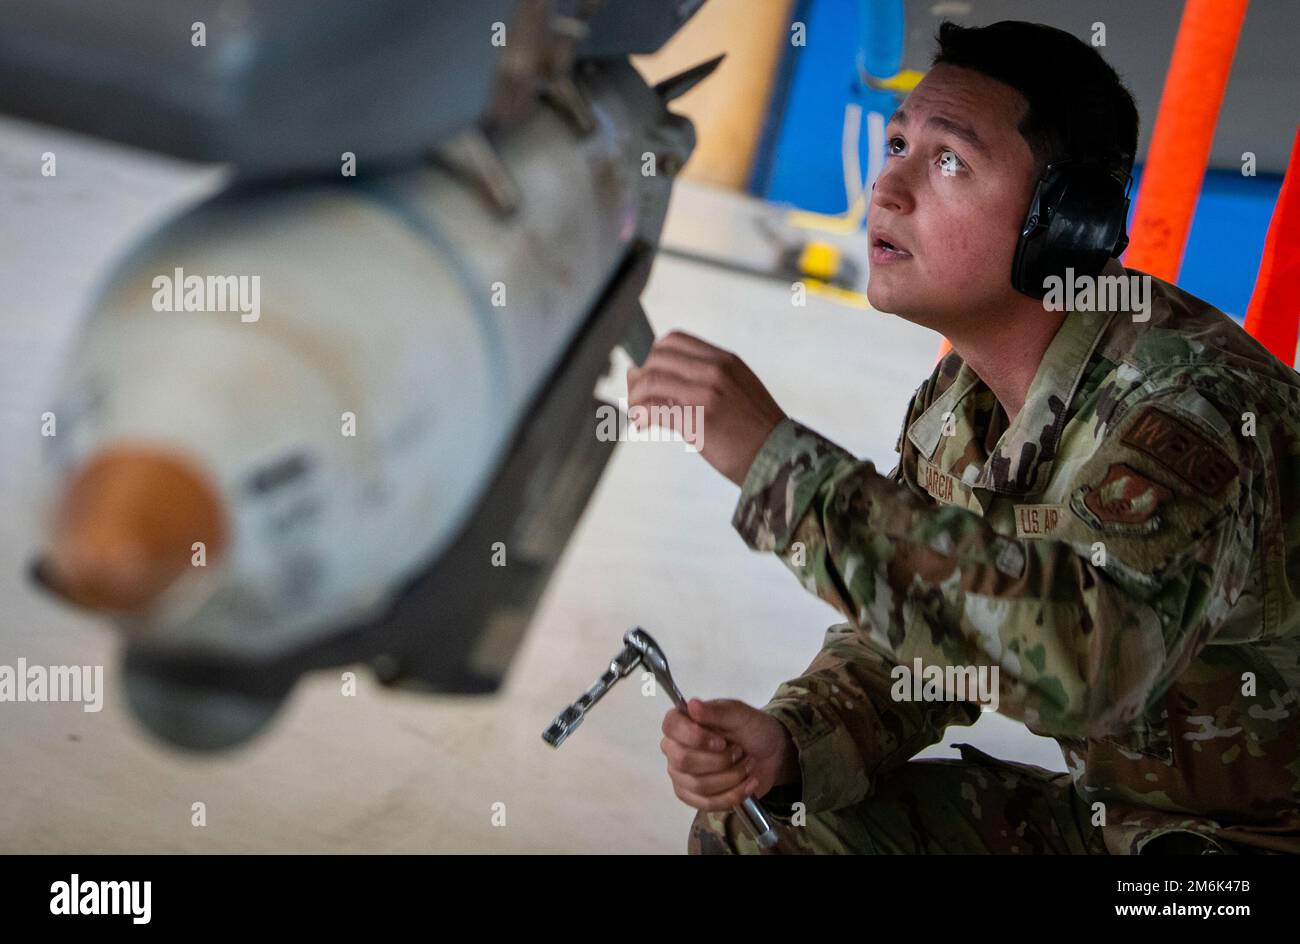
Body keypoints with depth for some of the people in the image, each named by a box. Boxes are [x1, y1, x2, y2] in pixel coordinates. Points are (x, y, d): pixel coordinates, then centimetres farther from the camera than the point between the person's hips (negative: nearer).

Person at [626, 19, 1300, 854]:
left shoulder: (1193, 395, -27)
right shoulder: (955, 407, -1)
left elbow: (1084, 655, -43)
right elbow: (907, 638, 6)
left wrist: (779, 457, -40)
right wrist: (787, 745, -15)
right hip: (1104, 806, 7)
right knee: (747, 830, 2)